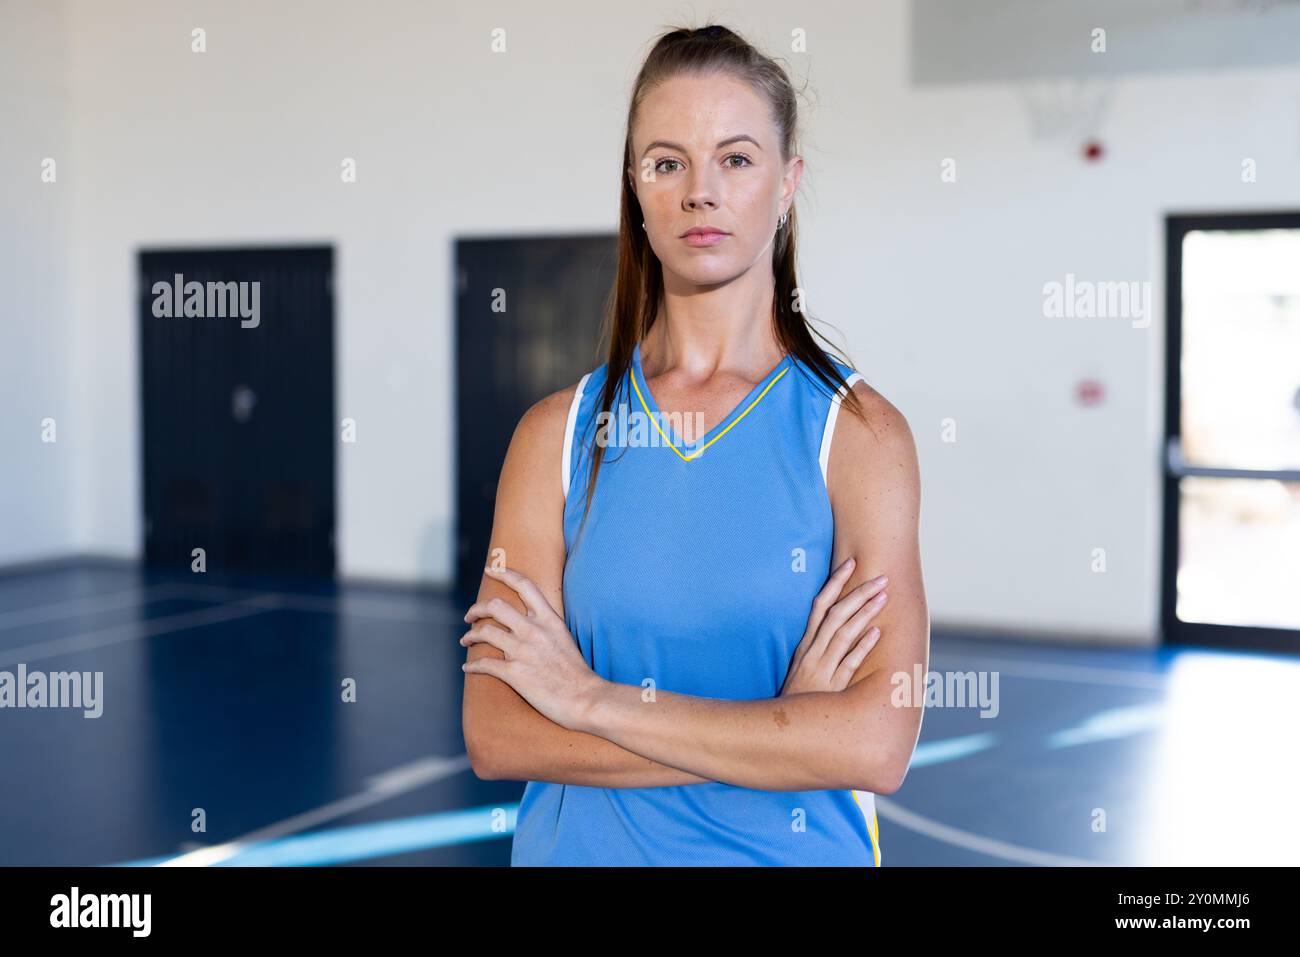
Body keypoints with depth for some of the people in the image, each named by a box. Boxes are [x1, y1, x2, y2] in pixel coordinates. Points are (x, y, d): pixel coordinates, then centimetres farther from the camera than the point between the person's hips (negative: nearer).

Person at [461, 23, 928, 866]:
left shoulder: (858, 430, -10)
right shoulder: (558, 432, -4)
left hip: (795, 850, -1)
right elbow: (495, 736, -11)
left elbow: (878, 746, -20)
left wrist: (592, 698, -17)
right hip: (583, 846, 2)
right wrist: (781, 729, -18)